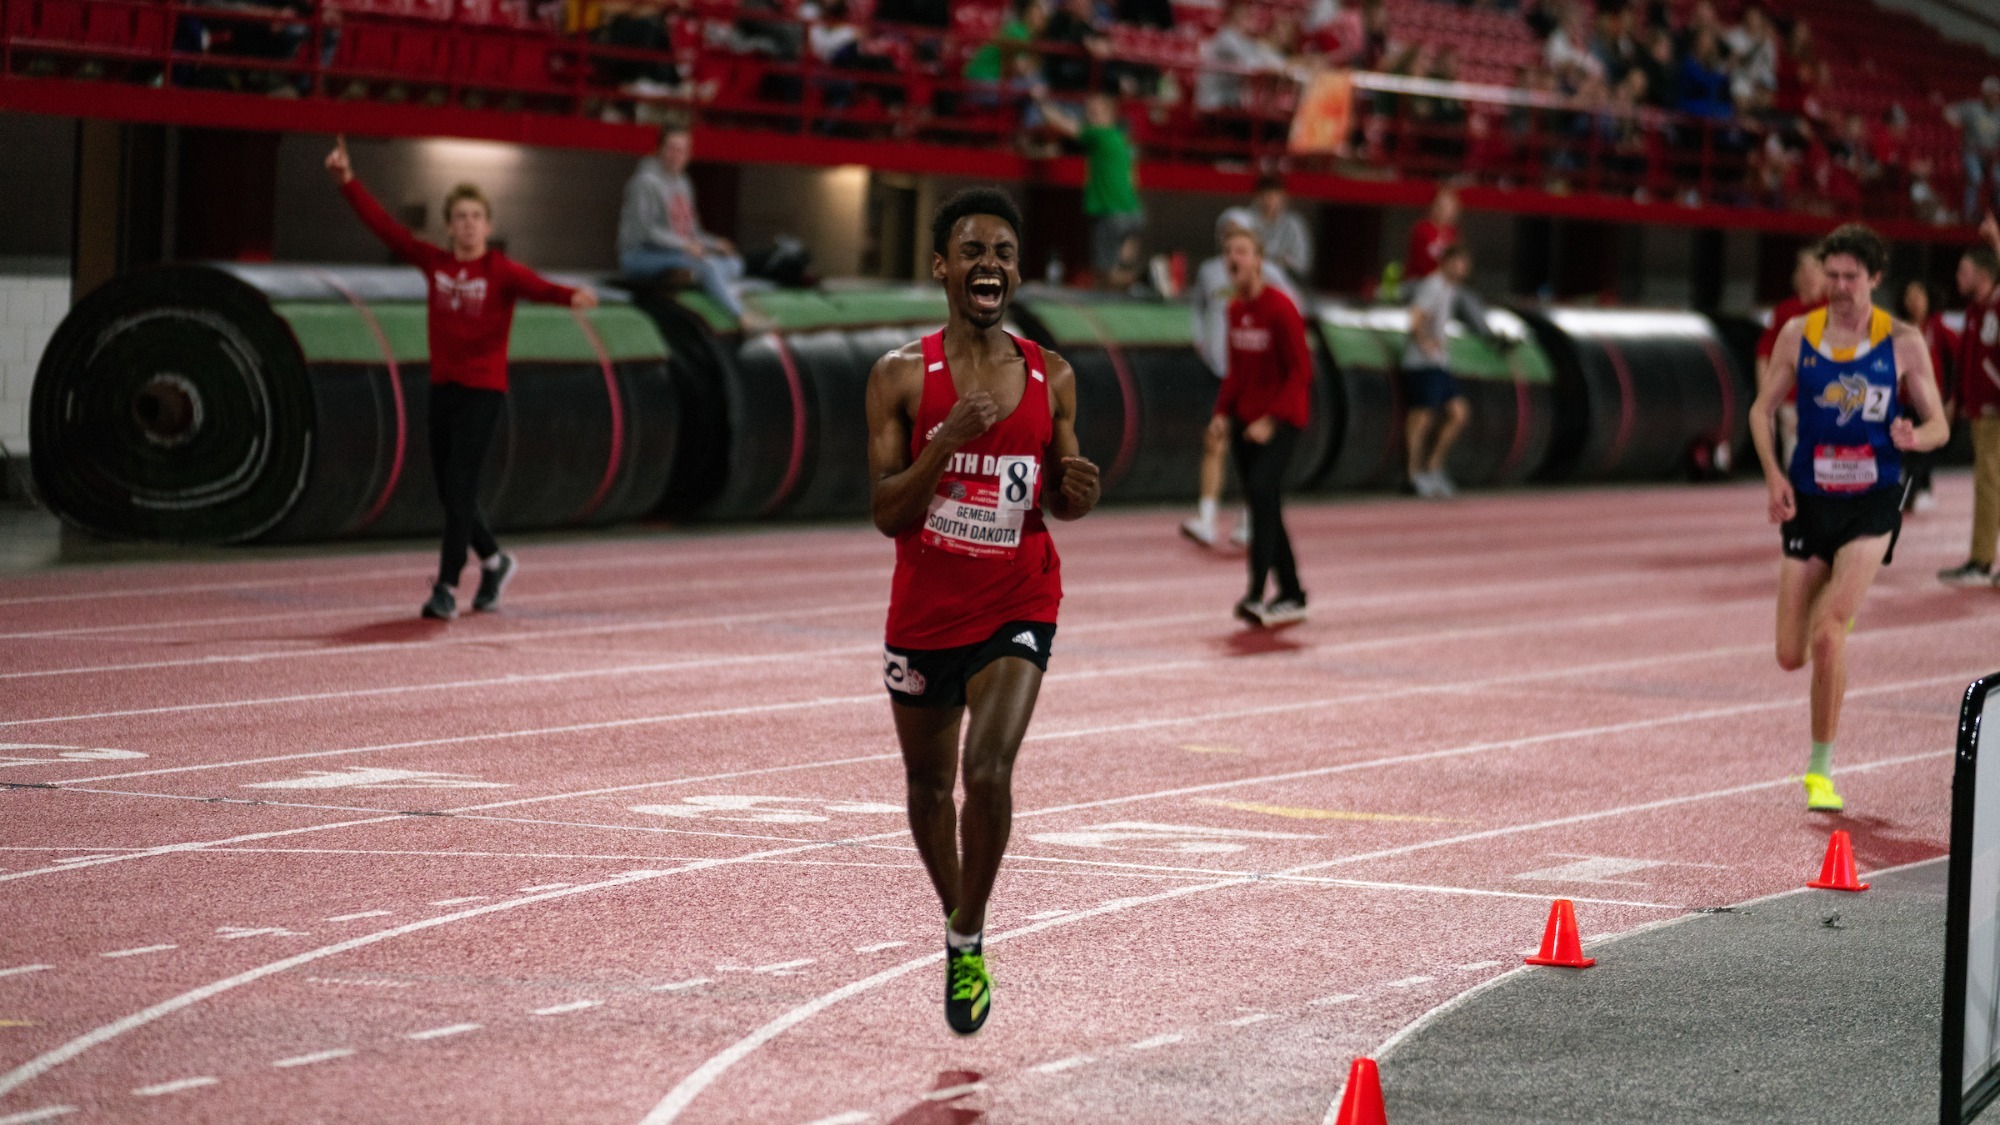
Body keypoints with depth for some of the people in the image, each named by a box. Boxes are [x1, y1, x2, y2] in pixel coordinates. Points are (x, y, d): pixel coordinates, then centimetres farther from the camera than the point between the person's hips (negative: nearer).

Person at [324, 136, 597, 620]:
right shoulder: (433, 263, 5)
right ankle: (494, 562, 35)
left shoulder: (501, 271, -8)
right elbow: (384, 226, 7)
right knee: (449, 491, 12)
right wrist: (348, 181, 4)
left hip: (483, 390, -5)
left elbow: (536, 287, -27)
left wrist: (570, 296, -48)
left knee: (459, 489, -11)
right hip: (442, 386, 5)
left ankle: (446, 588, -7)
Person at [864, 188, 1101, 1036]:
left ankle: (971, 941, -2)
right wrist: (949, 438, -23)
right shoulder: (902, 378, -6)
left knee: (988, 771, -20)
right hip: (924, 612, 1)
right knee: (928, 784, 15)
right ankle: (953, 918, 41)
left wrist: (1078, 491, -11)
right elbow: (886, 515, -10)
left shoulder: (1051, 379, 1)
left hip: (1015, 610, -1)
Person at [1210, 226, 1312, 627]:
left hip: (1281, 419, -8)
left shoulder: (1280, 308, -13)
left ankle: (1257, 594, -29)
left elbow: (1301, 371, -15)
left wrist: (1271, 420, -22)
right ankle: (1291, 597, 17)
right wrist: (1223, 412, 5)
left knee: (1261, 490, -23)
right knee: (1262, 504, 8)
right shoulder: (1235, 310, 9)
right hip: (1245, 420, 8)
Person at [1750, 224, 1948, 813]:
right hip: (1809, 500, 3)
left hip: (1871, 503, -3)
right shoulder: (1798, 334, 1)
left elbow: (1938, 425, 2)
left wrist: (1913, 437, -22)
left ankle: (1821, 769, -6)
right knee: (1791, 655, 3)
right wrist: (1774, 474, -8)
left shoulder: (1903, 343, -3)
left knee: (1827, 636, -20)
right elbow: (1763, 409, 9)